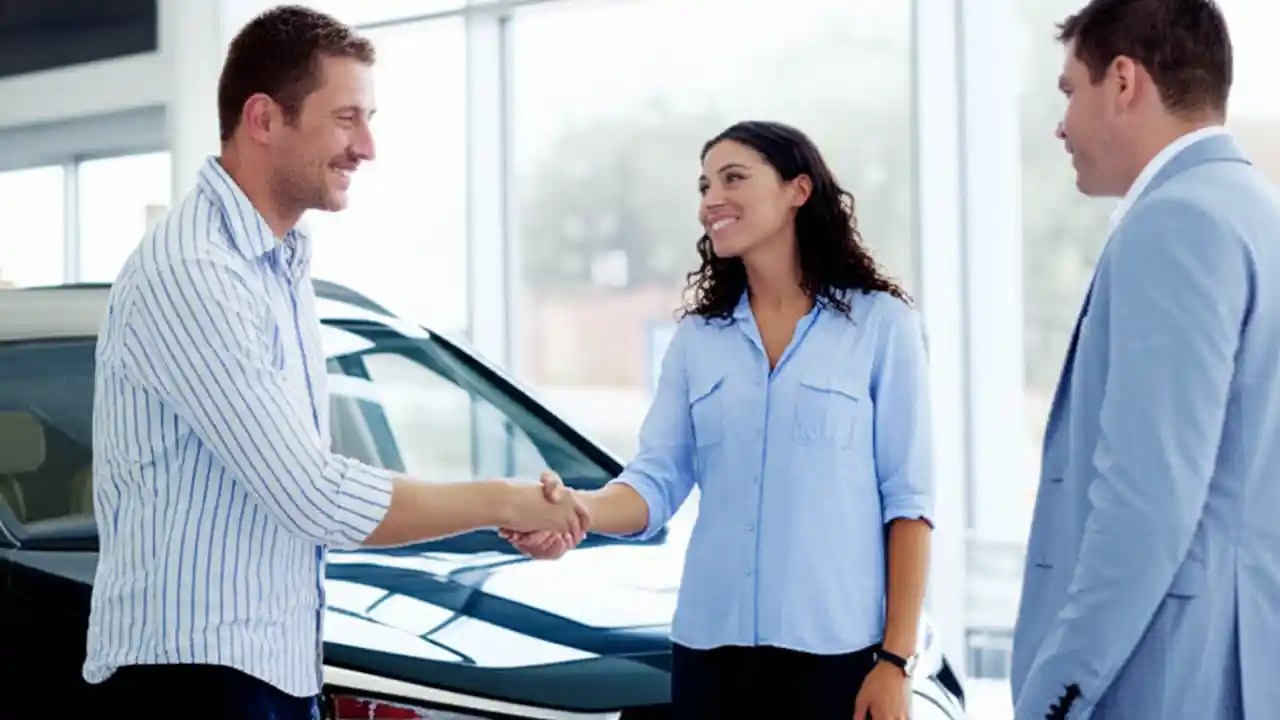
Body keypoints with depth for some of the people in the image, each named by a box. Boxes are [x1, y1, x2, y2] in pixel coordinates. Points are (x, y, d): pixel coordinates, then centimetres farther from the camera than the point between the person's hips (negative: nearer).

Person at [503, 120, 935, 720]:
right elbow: (657, 479, 1)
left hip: (836, 649, -3)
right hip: (710, 646, 3)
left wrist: (896, 659, -9)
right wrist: (575, 510, -20)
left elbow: (907, 499, -3)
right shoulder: (697, 337, 11)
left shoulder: (879, 322, -1)